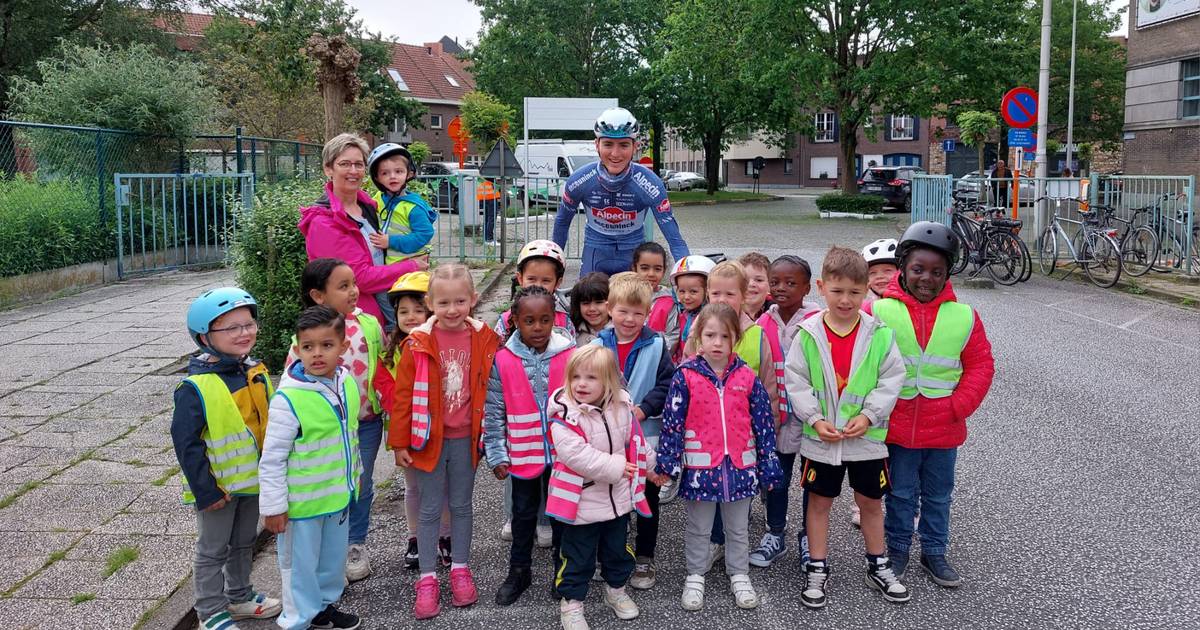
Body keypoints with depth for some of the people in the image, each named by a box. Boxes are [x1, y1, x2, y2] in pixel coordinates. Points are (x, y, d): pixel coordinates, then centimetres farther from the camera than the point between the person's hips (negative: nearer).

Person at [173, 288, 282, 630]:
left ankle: (239, 596, 42)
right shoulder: (196, 388, -23)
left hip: (253, 480, 7)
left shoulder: (256, 372, -2)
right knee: (213, 551, 11)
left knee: (244, 543, 24)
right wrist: (205, 490, -20)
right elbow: (185, 442, -22)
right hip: (218, 487, -7)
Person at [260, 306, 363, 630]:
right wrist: (274, 506, -16)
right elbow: (272, 457, -19)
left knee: (334, 555, 23)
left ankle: (325, 604, 45)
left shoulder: (348, 384, -4)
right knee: (300, 561, 12)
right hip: (302, 502, -6)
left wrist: (354, 474, 19)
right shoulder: (289, 398, -24)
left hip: (338, 495, 6)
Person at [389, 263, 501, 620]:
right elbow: (403, 394, -6)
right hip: (429, 438, -1)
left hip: (466, 439, 1)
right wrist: (400, 442, -5)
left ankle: (460, 569, 30)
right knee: (430, 509, 9)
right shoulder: (418, 343, -11)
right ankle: (427, 579, 20)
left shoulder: (485, 340, -6)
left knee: (461, 505, 15)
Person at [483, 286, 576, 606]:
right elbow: (494, 412, -4)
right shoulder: (503, 361, -10)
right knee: (523, 513, 17)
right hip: (522, 456, 0)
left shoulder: (570, 355, -10)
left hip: (563, 454, 0)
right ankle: (519, 570, 35)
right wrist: (496, 455, -3)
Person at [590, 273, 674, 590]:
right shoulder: (598, 344, -2)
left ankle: (645, 558, 26)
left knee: (647, 498, 11)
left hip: (646, 435, -1)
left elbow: (667, 384, -8)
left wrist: (643, 409, -17)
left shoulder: (656, 345, -6)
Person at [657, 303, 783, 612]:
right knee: (698, 529, 15)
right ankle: (695, 577, 32)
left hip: (739, 466, 2)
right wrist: (668, 461, -11)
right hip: (700, 467, -2)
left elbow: (764, 422, 1)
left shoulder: (747, 377, -3)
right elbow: (672, 422, -8)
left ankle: (739, 576, 35)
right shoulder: (685, 376, -9)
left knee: (738, 529, 18)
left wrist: (768, 465, 0)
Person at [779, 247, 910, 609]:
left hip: (867, 436, 1)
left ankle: (878, 568, 34)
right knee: (819, 501, 11)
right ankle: (817, 570, 25)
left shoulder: (879, 334, -8)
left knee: (871, 501, 16)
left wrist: (868, 415, -15)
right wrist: (815, 419, -15)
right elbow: (796, 382, -6)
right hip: (820, 437, -1)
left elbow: (892, 379, -5)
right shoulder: (808, 334, -9)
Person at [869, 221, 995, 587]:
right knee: (901, 494, 13)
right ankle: (897, 549, 32)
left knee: (939, 495, 17)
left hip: (944, 429, 2)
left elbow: (981, 365, 1)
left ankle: (934, 552, 34)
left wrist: (958, 407, -9)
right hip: (897, 426, -2)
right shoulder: (879, 312, -9)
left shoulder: (964, 317, -2)